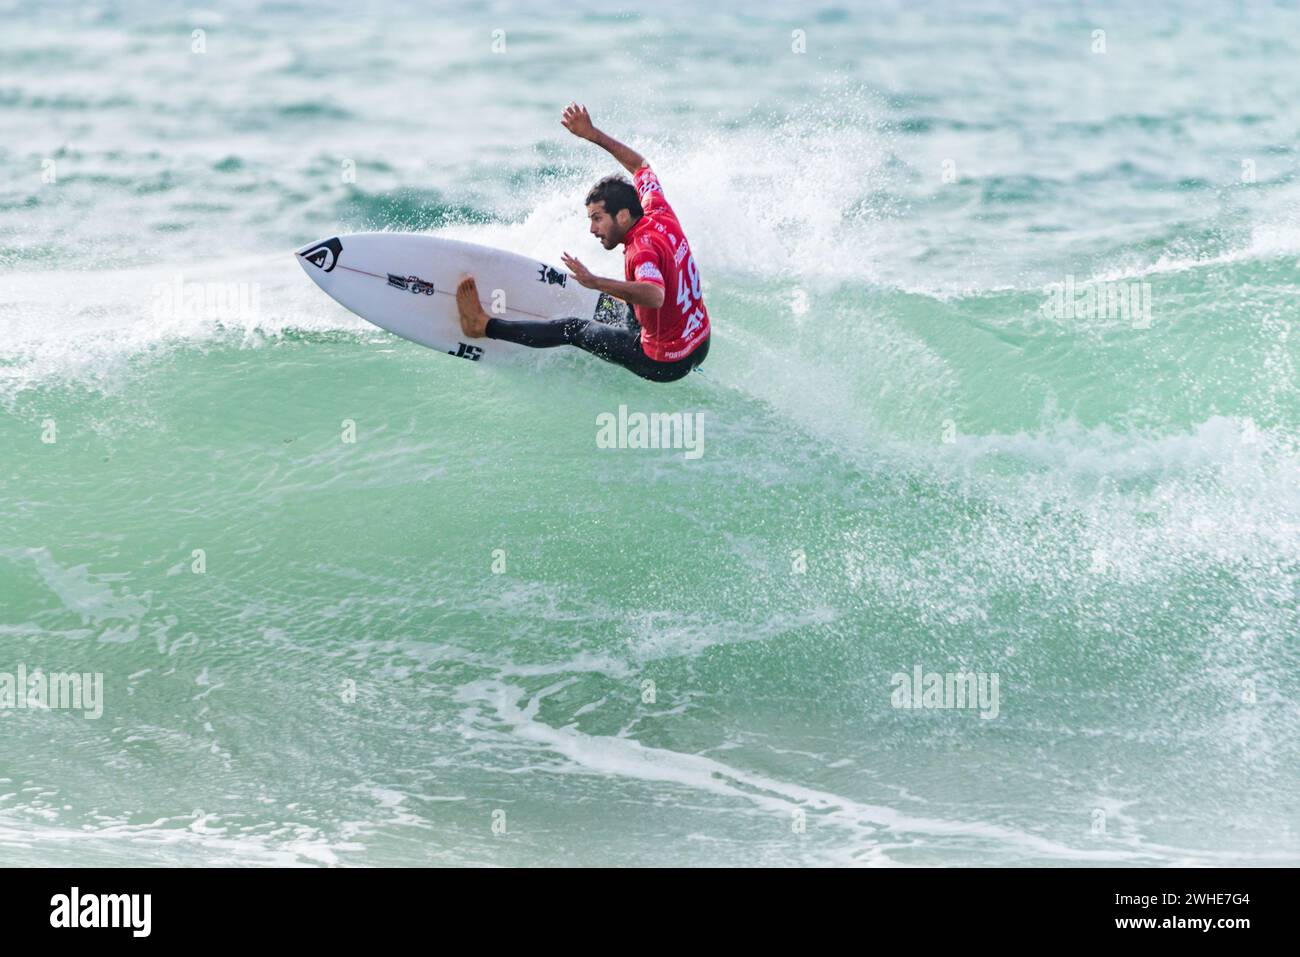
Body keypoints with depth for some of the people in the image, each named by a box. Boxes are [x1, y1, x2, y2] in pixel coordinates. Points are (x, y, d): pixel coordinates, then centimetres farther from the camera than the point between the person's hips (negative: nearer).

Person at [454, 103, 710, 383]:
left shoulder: (642, 250, -28)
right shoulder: (661, 215, -4)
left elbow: (655, 297, -49)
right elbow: (639, 165, 15)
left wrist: (596, 282, -52)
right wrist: (591, 134, 14)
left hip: (665, 364, -8)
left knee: (576, 329, 4)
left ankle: (484, 325, 12)